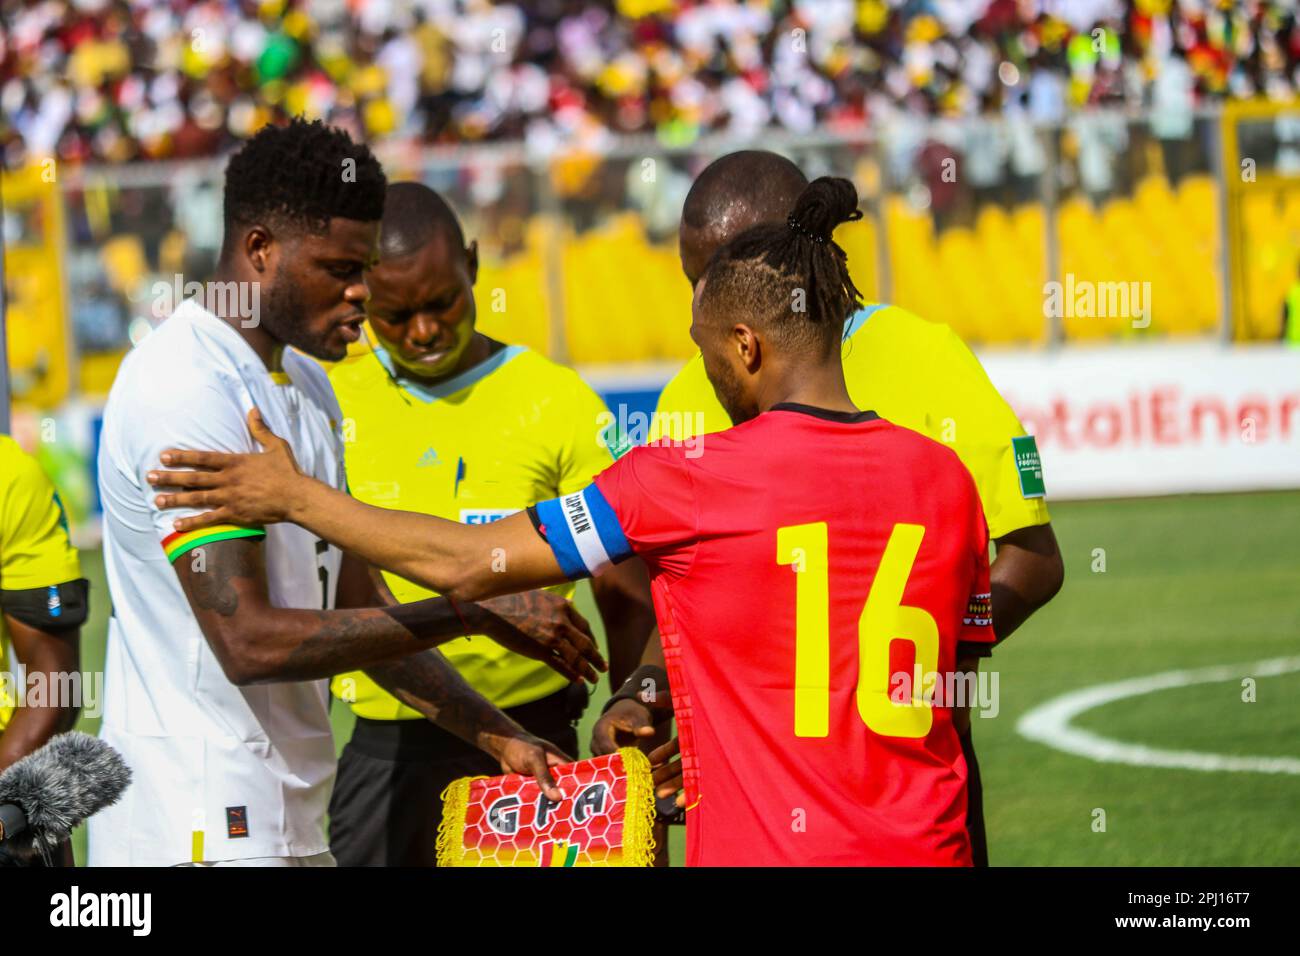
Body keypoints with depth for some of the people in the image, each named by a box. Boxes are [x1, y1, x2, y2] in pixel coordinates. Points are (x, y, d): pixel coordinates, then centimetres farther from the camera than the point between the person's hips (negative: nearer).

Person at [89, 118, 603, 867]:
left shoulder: (307, 387, 16)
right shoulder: (186, 391, -15)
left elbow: (356, 611, 19)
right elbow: (248, 641, -21)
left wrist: (499, 736, 8)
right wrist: (476, 613, -18)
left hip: (292, 823, 9)